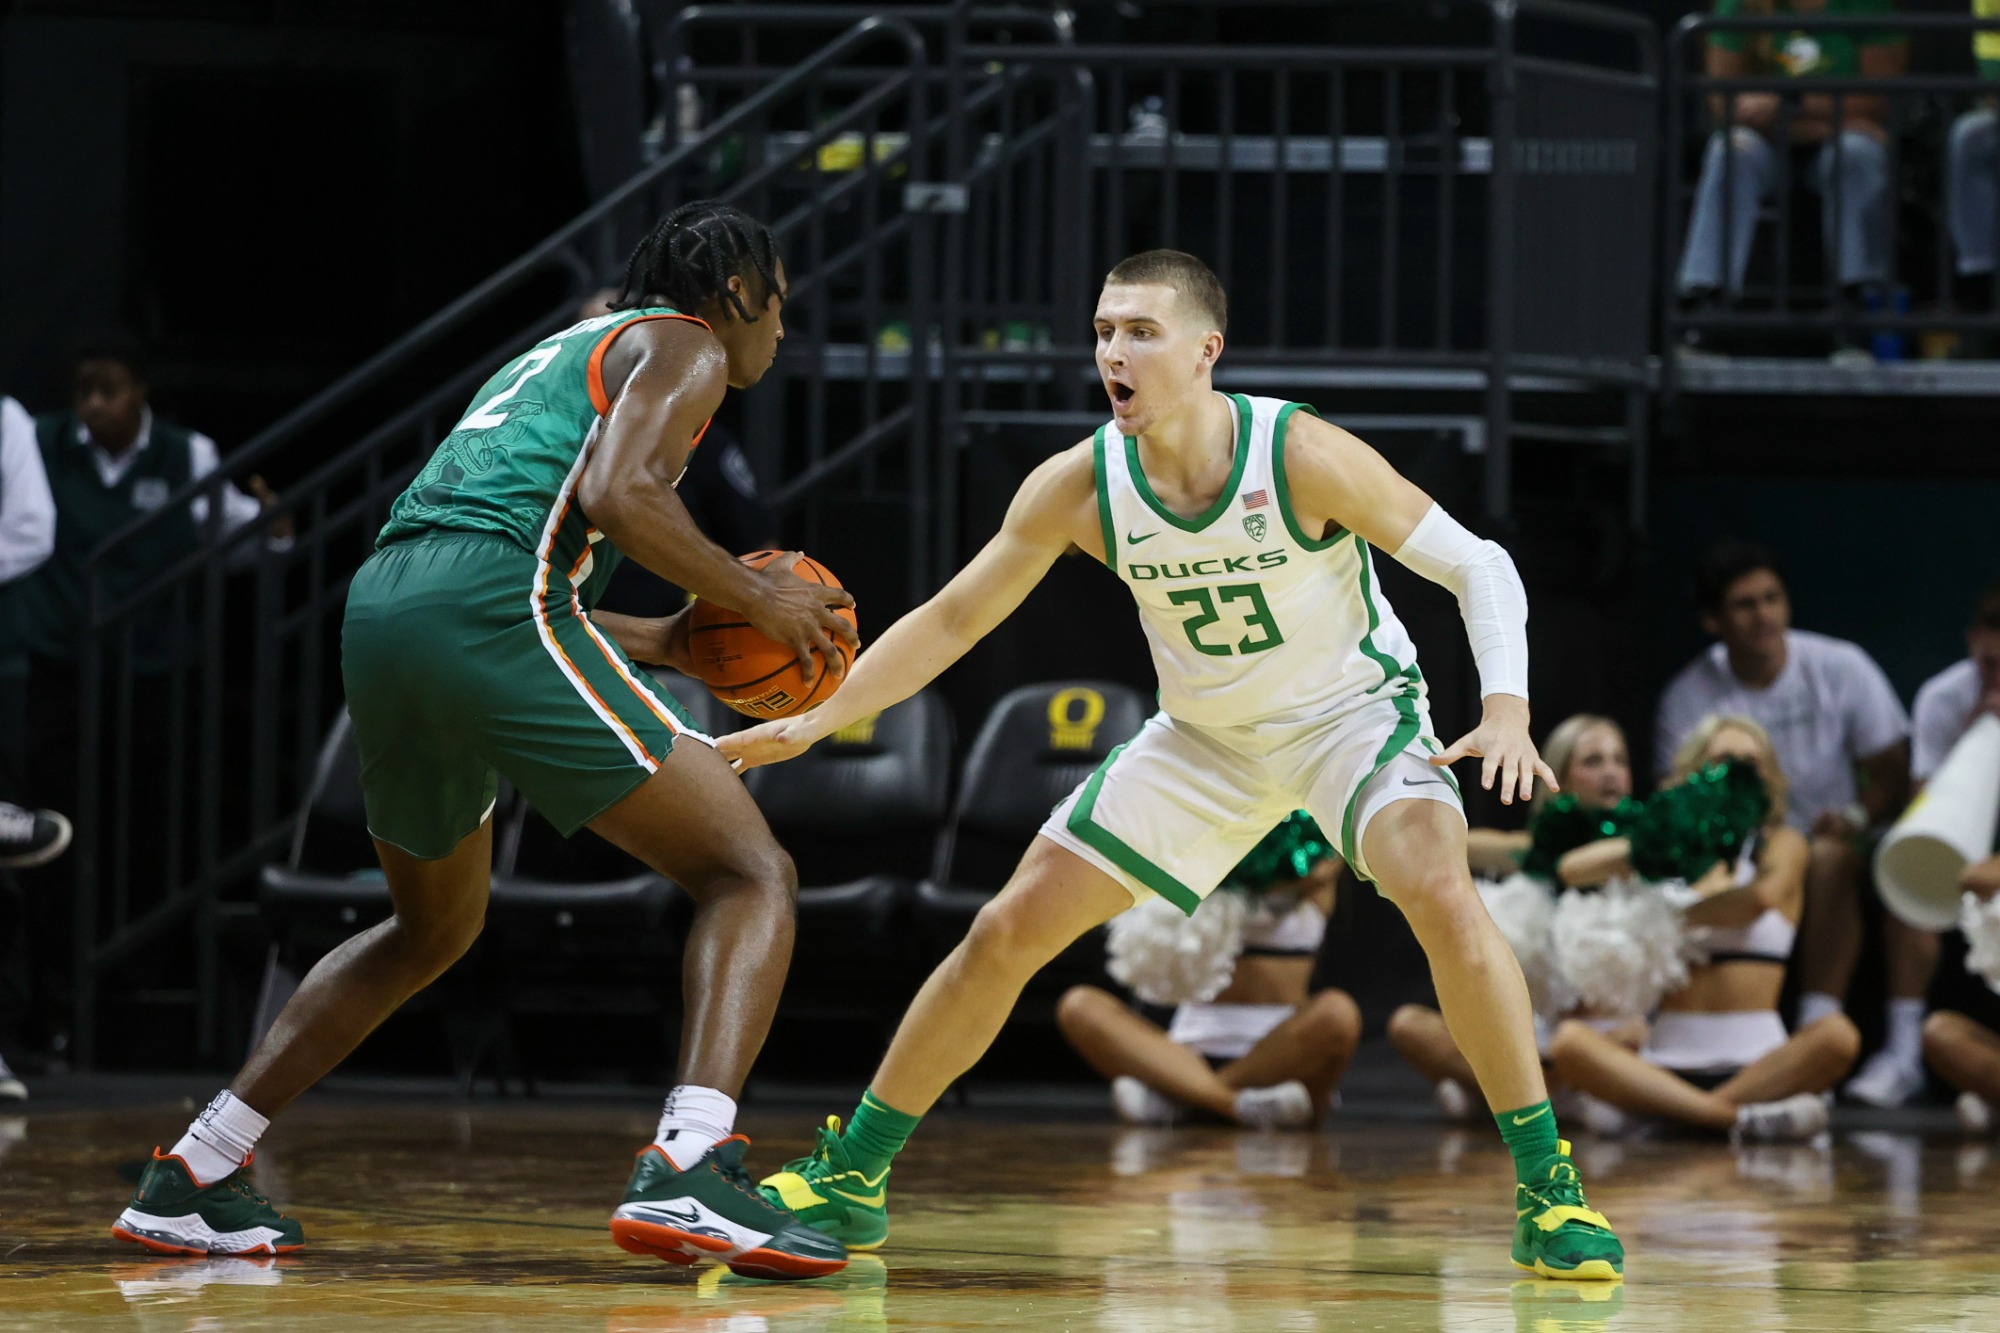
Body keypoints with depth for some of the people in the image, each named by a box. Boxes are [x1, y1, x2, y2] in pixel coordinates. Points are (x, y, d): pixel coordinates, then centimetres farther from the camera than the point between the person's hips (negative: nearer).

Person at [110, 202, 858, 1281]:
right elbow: (620, 497, -11)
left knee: (436, 928, 29)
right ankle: (687, 1171, -27)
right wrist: (754, 598, 1)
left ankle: (189, 1180, 25)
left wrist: (667, 641, 32)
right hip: (493, 608, -9)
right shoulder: (682, 346, 10)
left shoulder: (560, 355, 36)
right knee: (749, 874, -5)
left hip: (380, 608, 9)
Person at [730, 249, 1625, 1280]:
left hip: (1352, 709, -4)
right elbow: (952, 618, -6)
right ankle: (848, 1177, 14)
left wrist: (1507, 710, -38)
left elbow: (1478, 567, -22)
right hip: (1204, 736, 4)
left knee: (1440, 894, -32)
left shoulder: (1302, 456, -28)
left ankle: (1549, 1191, -21)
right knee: (1008, 932, -1)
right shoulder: (1078, 486, -18)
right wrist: (816, 722, -15)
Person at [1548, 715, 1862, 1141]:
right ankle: (1739, 1116, -40)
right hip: (1671, 1055, 2)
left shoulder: (1781, 845, 11)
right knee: (1570, 1042, -30)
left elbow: (1761, 897, -13)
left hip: (1754, 1060, -2)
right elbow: (1572, 870, 4)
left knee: (1836, 1035, -34)